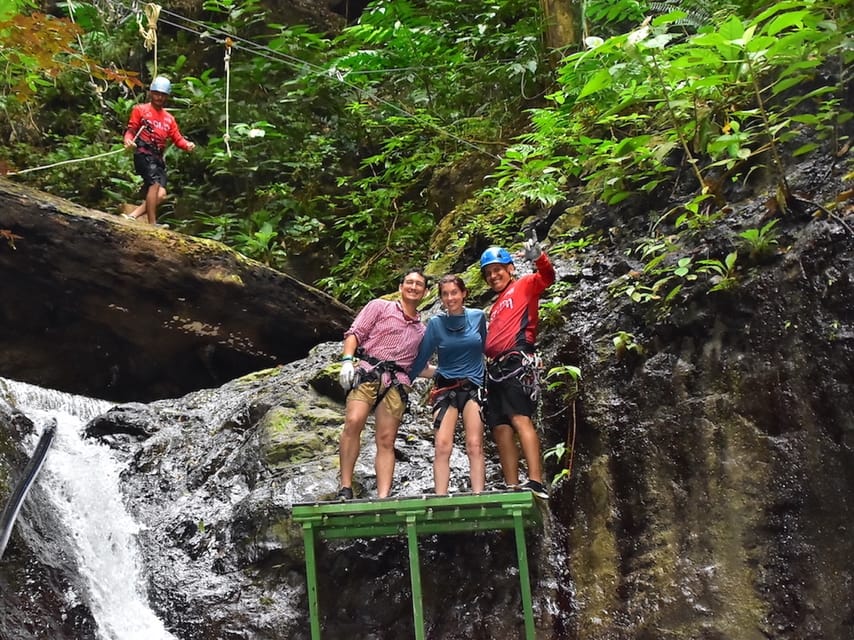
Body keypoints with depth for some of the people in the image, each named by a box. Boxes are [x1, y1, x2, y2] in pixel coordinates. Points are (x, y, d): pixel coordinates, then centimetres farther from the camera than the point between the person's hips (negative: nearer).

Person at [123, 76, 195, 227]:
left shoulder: (169, 118, 23)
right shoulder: (140, 110, 9)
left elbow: (177, 138, 13)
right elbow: (131, 130, 3)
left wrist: (187, 145, -9)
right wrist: (128, 140, -20)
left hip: (158, 158, 6)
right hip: (143, 154, -6)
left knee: (161, 194, -11)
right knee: (155, 182, -27)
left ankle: (133, 215, -6)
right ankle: (152, 223, -30)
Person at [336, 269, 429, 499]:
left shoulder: (421, 330, 26)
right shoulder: (379, 307, 13)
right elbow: (355, 333, 3)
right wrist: (347, 360, -12)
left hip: (397, 382, 4)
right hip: (368, 370, -4)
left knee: (386, 441, -3)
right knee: (353, 422, -25)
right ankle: (345, 489, -21)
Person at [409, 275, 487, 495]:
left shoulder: (478, 317, 4)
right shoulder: (436, 323, 2)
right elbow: (421, 358, 7)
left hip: (473, 387, 0)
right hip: (445, 388, 0)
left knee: (474, 445, -10)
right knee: (442, 446, -11)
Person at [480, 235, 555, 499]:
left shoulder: (524, 285, 12)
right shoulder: (495, 307, 32)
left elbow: (547, 277, -9)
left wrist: (538, 258, -28)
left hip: (516, 360, -8)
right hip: (495, 367, 8)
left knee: (520, 418, -22)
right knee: (501, 429, -1)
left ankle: (536, 483, -31)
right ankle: (512, 489, -4)